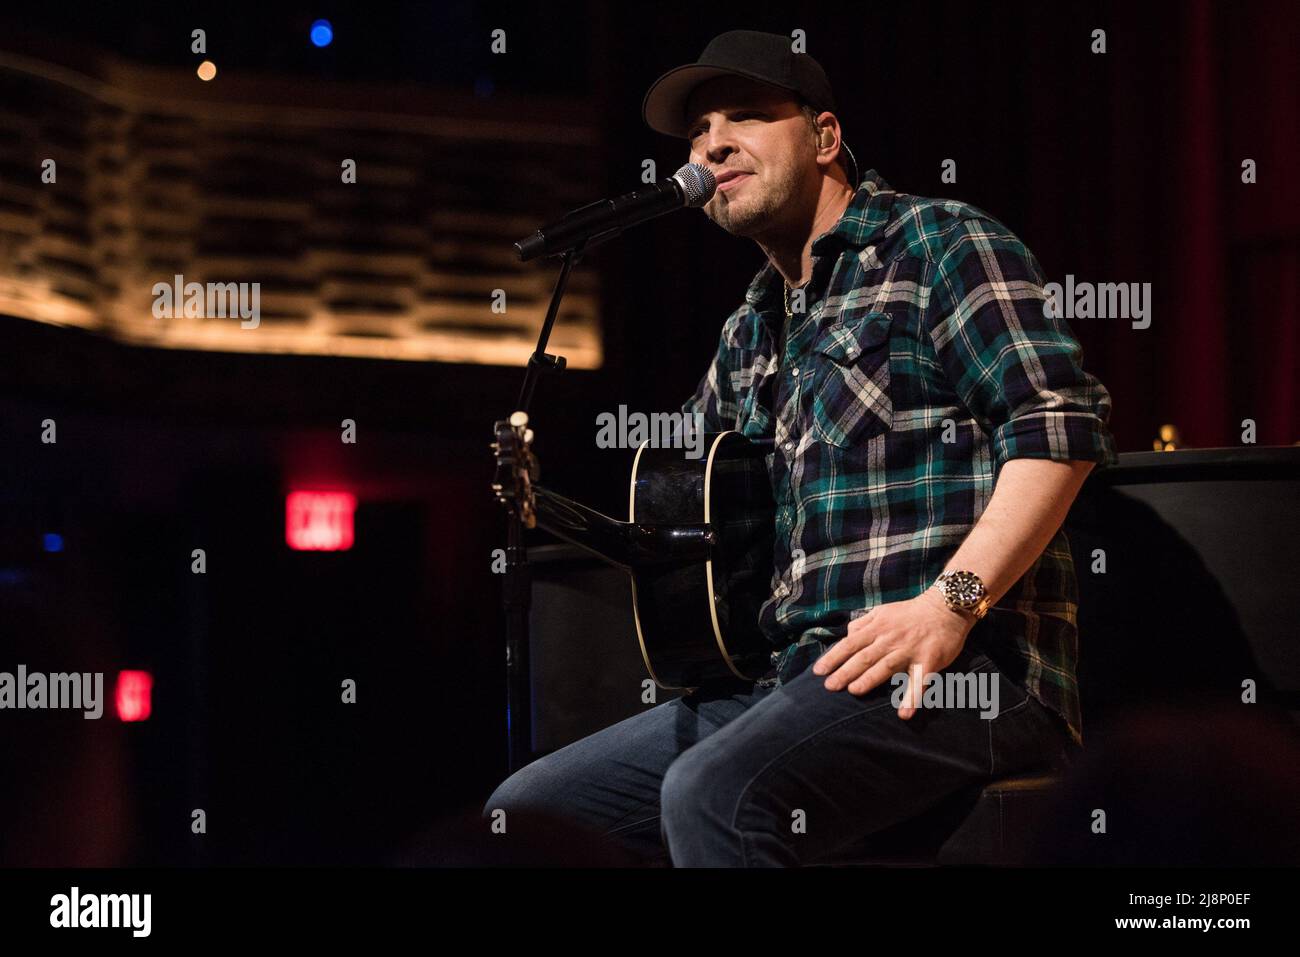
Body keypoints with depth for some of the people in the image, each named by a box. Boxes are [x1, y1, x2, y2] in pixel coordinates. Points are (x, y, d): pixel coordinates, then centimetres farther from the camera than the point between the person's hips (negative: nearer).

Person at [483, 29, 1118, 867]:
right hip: (789, 676, 9)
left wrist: (951, 603, -23)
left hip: (962, 669, -9)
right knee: (522, 813, 2)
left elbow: (1061, 424, -13)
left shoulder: (939, 243, 0)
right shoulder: (751, 335, 25)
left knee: (714, 794, -35)